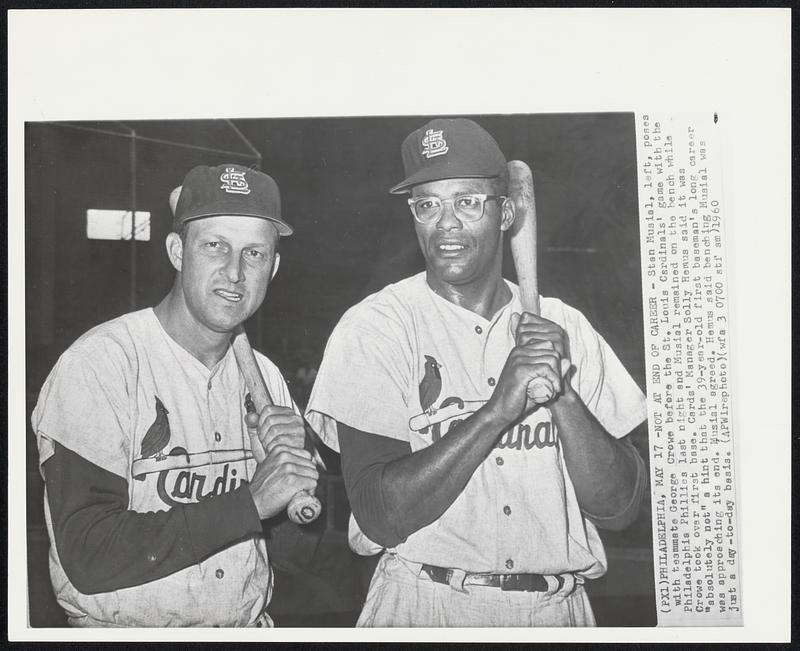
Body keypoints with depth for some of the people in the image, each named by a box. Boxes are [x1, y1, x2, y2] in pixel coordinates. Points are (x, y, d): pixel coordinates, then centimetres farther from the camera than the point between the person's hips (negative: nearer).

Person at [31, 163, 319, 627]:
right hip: (124, 628, -3)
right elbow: (89, 557, -18)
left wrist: (294, 463, -9)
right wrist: (250, 501, -19)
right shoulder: (99, 363, -12)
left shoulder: (264, 376, 5)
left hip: (251, 625, 4)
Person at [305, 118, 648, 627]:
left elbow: (619, 509, -2)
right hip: (424, 608, -2)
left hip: (560, 608, 3)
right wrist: (500, 408, -23)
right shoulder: (375, 326, -7)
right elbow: (380, 518, -16)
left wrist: (563, 395, -17)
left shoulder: (565, 327, 2)